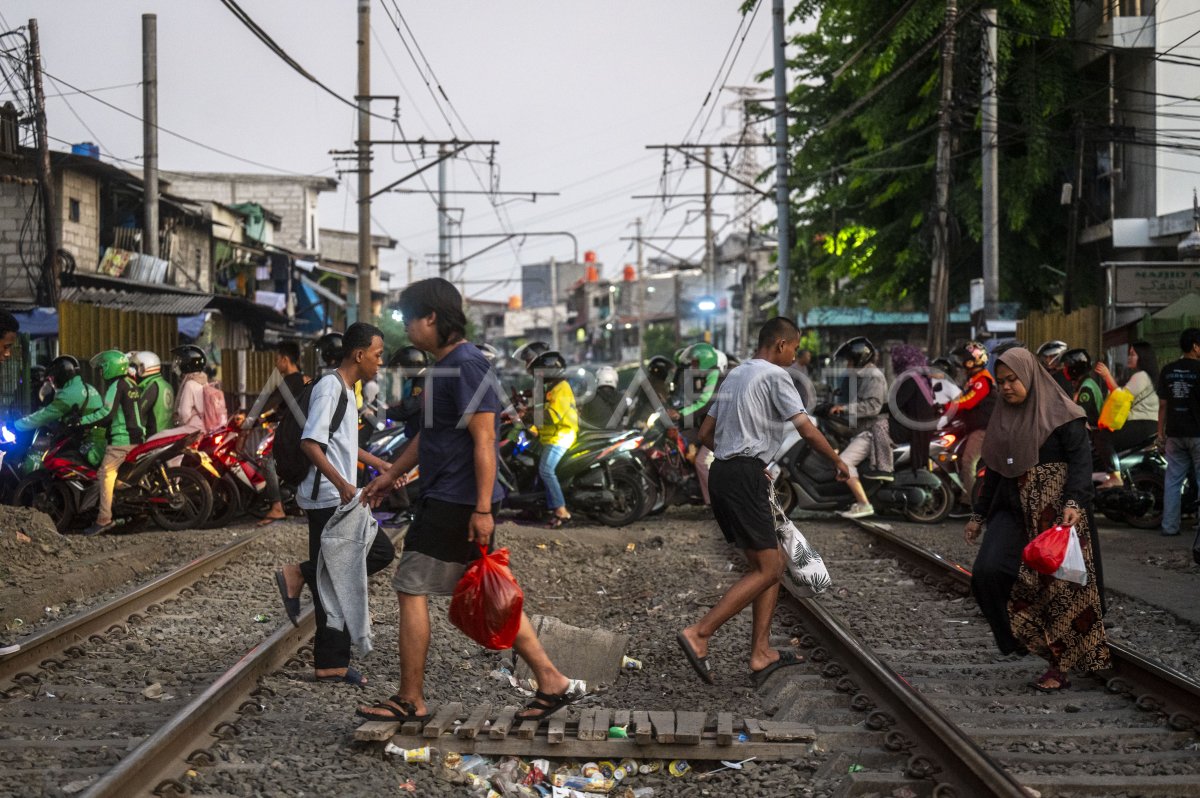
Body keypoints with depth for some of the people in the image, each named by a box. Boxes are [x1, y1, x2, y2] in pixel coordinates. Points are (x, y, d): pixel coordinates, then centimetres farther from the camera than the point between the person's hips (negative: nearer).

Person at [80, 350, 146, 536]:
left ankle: (104, 519, -22)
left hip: (121, 439, -10)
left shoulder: (117, 386, -9)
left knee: (106, 473, -14)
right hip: (137, 437, 10)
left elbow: (107, 413, -19)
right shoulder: (132, 384, 18)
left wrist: (83, 421, -10)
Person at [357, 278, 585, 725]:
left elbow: (483, 440, -20)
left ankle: (410, 700, 5)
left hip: (455, 504, -10)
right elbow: (430, 435, 28)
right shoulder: (445, 366, 17)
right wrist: (392, 474, 30)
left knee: (411, 591, -3)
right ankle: (553, 684, 12)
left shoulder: (466, 366, -15)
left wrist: (482, 508, -23)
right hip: (446, 500, 10)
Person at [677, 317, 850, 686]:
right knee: (765, 569, -7)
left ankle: (761, 655, 8)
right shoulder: (774, 376, -5)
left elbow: (705, 434, 23)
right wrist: (838, 462, 3)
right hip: (745, 478, -9)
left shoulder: (735, 375, 20)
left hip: (723, 473, 9)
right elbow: (807, 430, -12)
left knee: (774, 562, 12)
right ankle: (699, 634, -15)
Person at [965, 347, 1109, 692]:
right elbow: (994, 471, 21)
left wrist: (1073, 502, -27)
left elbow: (1081, 460, -12)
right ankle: (1027, 635, 4)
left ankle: (1061, 666, 4)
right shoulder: (1003, 419, 16)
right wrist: (979, 515, 18)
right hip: (1014, 508, 6)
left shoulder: (1061, 413, -4)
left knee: (1058, 584, -5)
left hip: (1054, 511, -6)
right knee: (987, 571, -14)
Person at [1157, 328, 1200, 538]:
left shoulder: (1168, 371, 6)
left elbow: (1163, 405, 8)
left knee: (1173, 481, 8)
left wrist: (1161, 433, 14)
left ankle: (1169, 526, 8)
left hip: (1175, 434, 5)